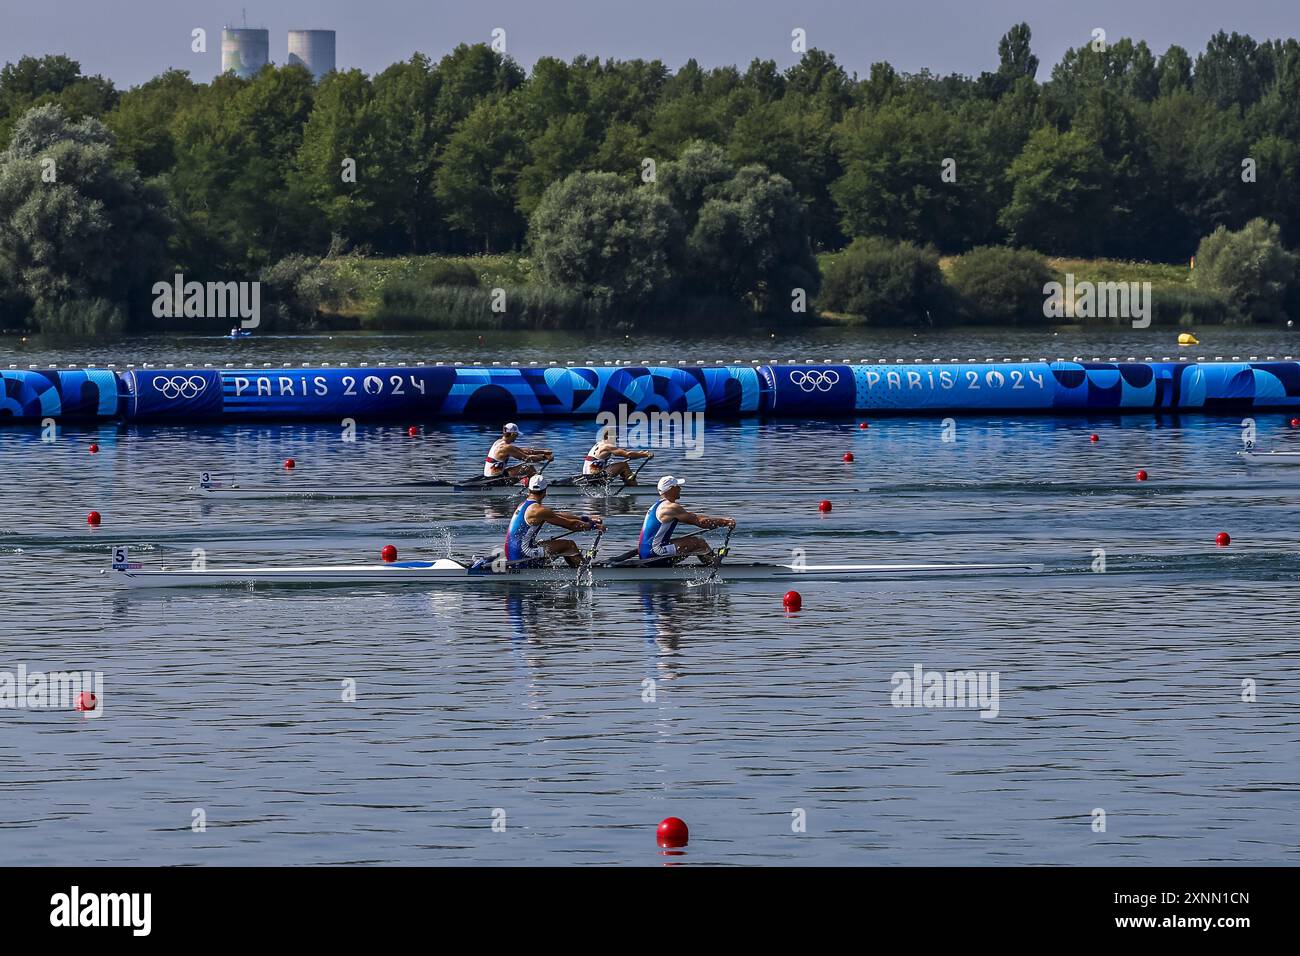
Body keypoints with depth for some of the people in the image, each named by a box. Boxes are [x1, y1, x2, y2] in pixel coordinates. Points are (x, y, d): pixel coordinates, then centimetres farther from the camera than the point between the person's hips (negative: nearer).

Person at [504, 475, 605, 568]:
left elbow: (559, 515, 17)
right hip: (522, 556, -10)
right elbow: (570, 524, -13)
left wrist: (587, 519, 18)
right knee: (569, 544, -2)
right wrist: (594, 526, 1)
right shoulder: (538, 510, -17)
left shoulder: (523, 505, 13)